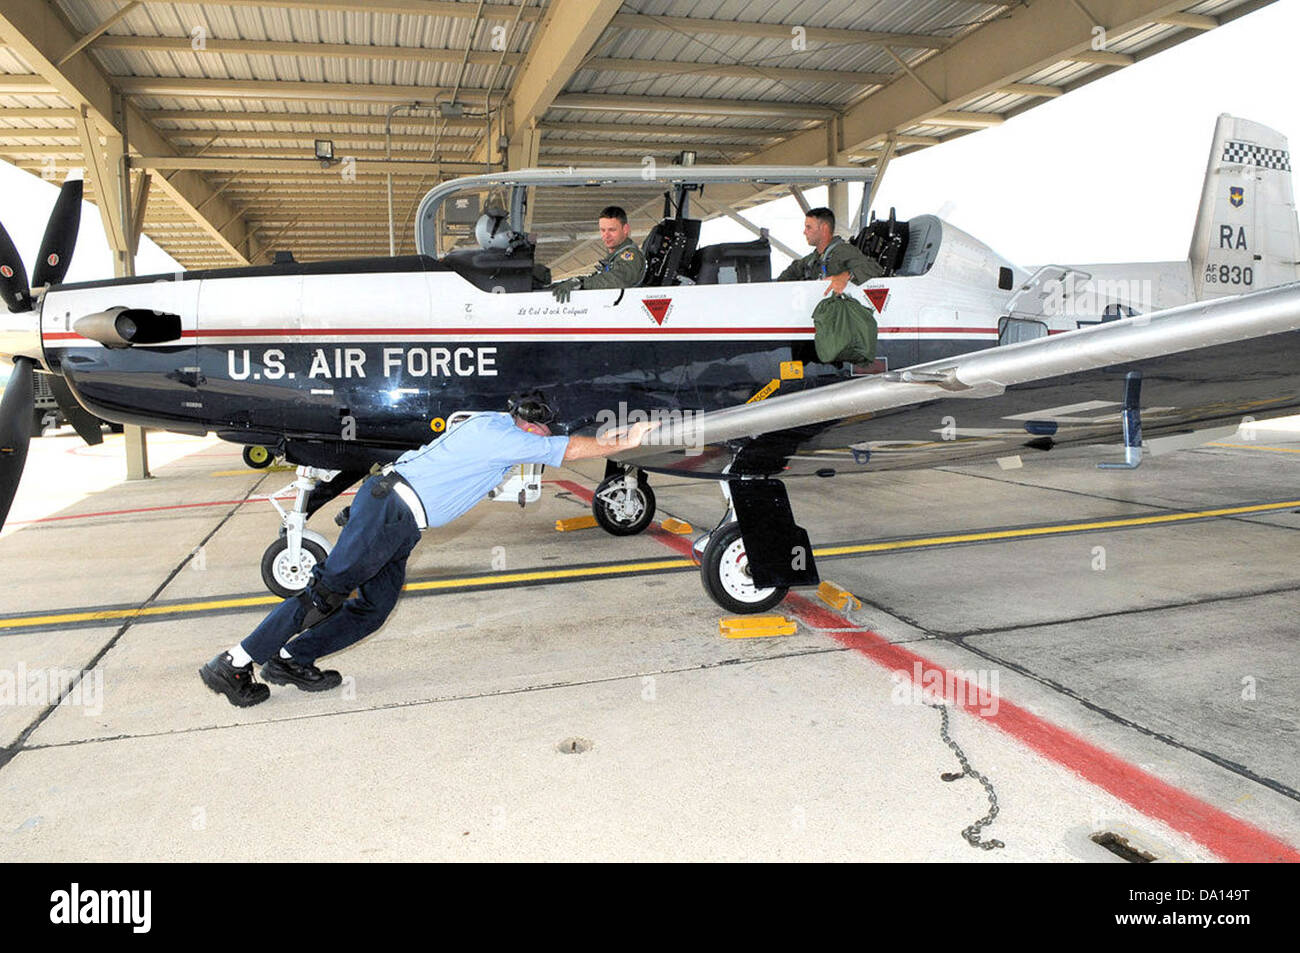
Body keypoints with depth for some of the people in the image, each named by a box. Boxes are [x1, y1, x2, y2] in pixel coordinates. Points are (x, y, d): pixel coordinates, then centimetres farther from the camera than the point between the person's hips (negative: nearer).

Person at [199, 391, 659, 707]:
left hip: (398, 522, 10)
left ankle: (291, 660, 14)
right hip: (391, 507, -10)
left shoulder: (496, 424, 17)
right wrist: (626, 443, 5)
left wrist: (608, 438, 30)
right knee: (326, 592, -8)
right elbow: (569, 450, -5)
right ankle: (232, 664, -1)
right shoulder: (502, 436, -10)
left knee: (375, 607, 7)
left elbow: (561, 447, 31)